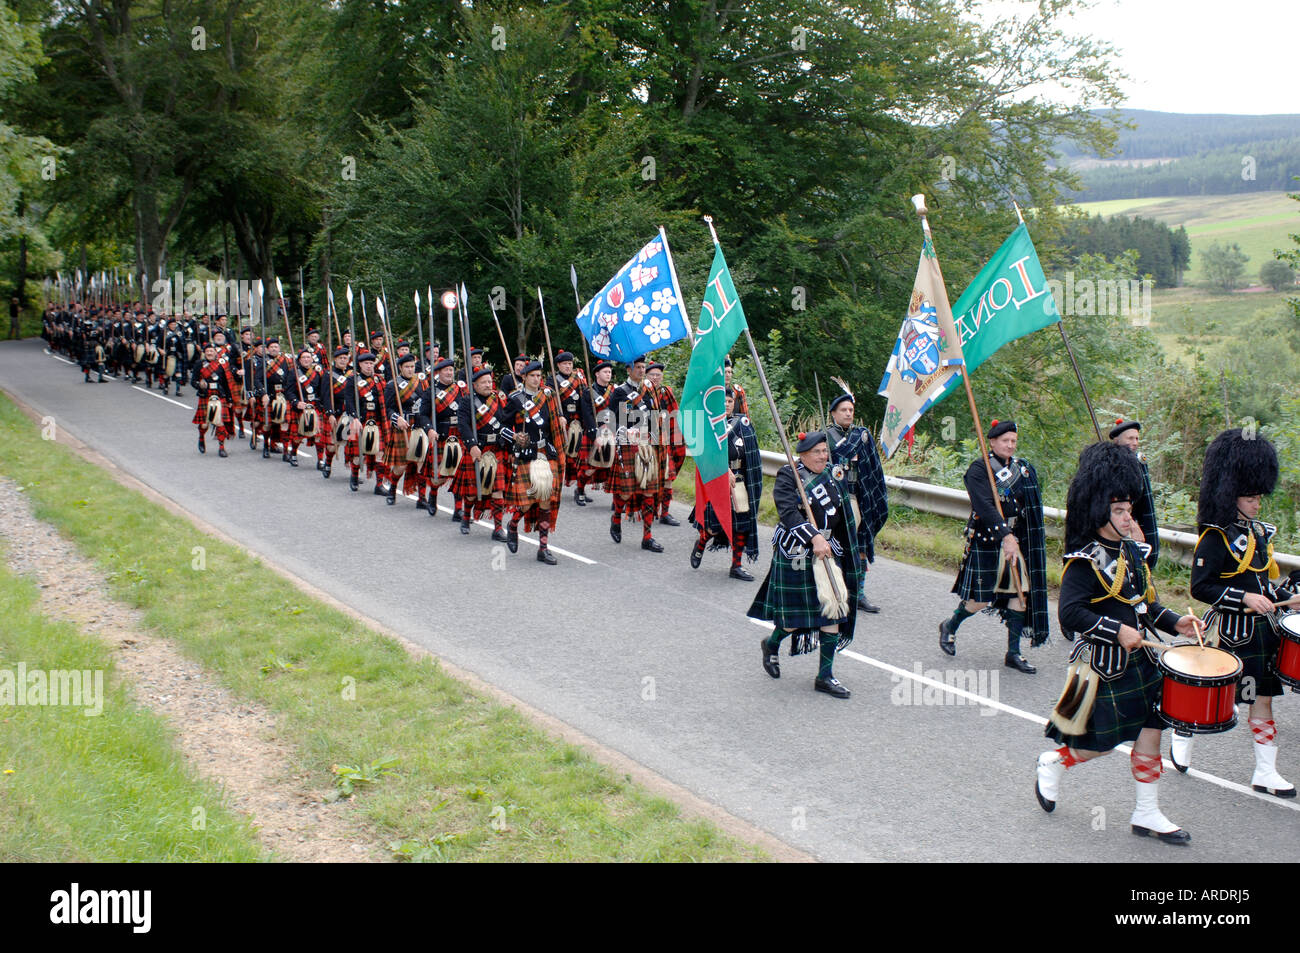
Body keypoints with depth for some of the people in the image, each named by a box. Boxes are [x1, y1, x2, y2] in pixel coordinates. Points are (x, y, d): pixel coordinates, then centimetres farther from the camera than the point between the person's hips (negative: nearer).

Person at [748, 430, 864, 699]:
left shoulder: (830, 476, 10)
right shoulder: (788, 477, -11)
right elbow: (788, 512, -24)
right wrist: (814, 538, -33)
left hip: (827, 551, 6)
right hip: (796, 554, -6)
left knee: (833, 611, 0)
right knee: (795, 615, 1)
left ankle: (825, 676, 9)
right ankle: (771, 645, 35)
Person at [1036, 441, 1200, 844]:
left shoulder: (1133, 551, 8)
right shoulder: (1085, 563, -18)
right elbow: (1069, 613, -25)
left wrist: (1173, 622, 3)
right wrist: (1117, 632, -26)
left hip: (1138, 660, 8)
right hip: (1104, 665, -8)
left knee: (1150, 729, 5)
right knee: (1104, 740, 1)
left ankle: (1147, 814, 16)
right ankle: (1054, 762, 30)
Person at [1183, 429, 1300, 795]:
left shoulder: (1259, 531, 10)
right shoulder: (1216, 538, -16)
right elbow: (1201, 587, -19)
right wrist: (1245, 597, -25)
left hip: (1262, 627, 8)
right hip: (1233, 631, -8)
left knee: (1263, 698, 8)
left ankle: (1265, 773, 14)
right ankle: (1183, 734, 32)